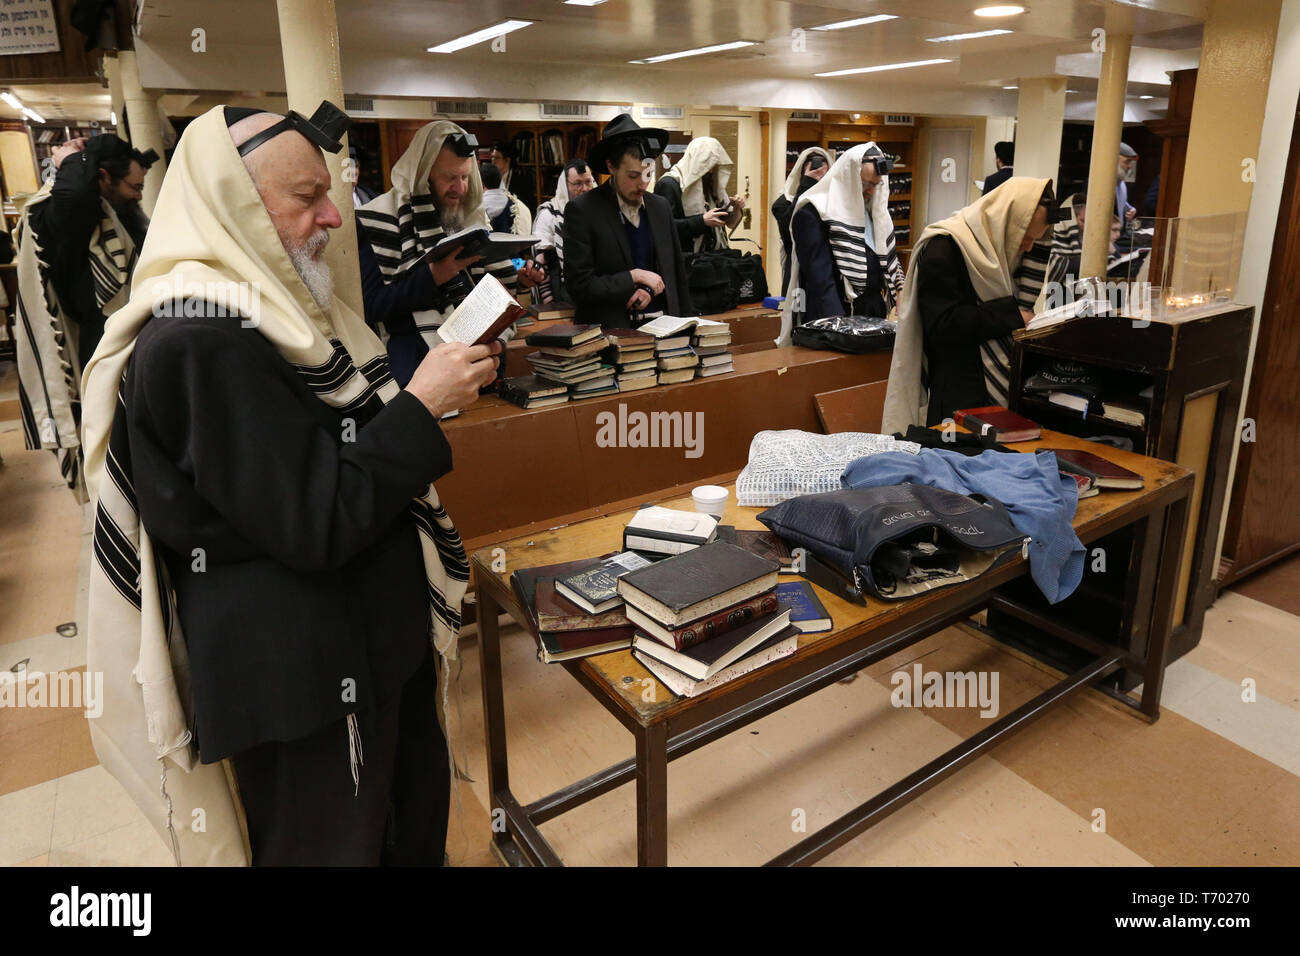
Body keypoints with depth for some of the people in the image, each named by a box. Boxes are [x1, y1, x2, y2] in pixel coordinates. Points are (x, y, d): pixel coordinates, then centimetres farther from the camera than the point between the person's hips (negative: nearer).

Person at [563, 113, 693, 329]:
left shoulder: (661, 207, 12)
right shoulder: (581, 211, -4)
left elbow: (677, 273, 18)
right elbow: (579, 287, -9)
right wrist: (635, 276, -11)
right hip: (611, 330, -4)